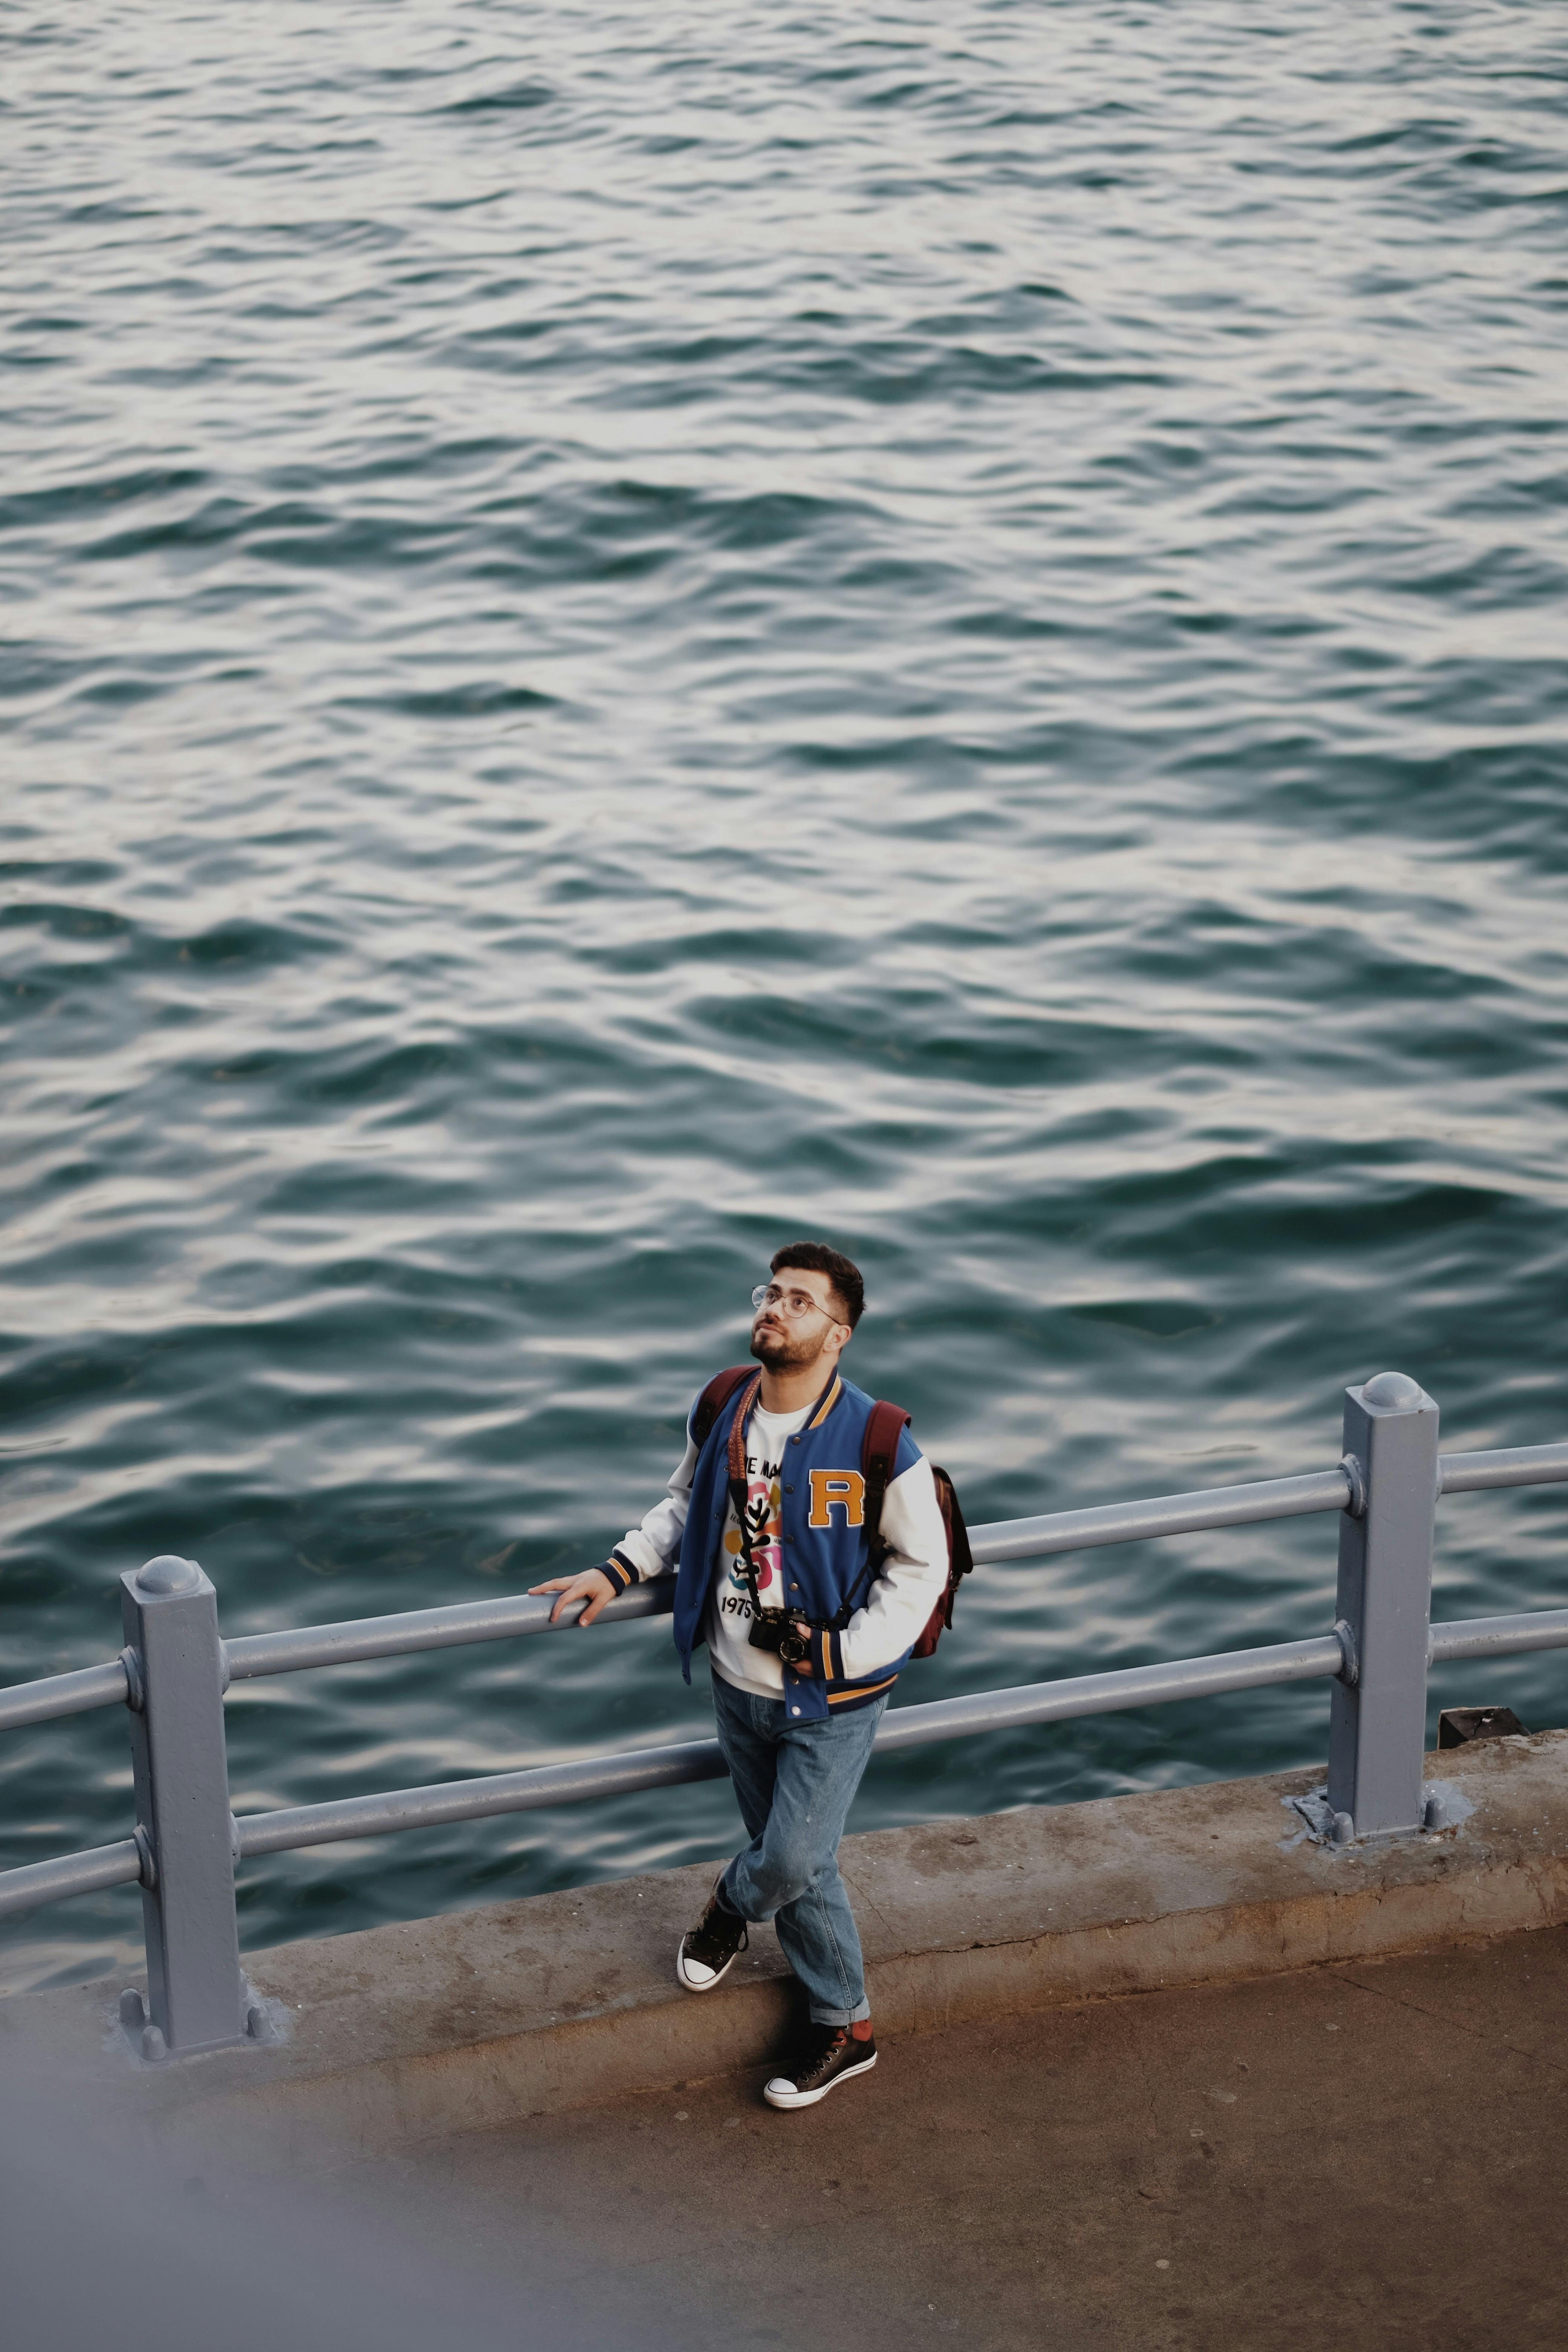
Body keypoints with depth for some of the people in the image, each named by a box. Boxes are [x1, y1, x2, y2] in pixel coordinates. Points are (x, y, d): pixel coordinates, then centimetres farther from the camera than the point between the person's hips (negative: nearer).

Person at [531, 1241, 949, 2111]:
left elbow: (922, 1566, -9)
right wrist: (616, 1572, 1)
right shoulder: (721, 1412, -4)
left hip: (831, 1701, -5)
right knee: (795, 1863, 15)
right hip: (739, 1687, 5)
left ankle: (732, 1906, 31)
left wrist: (842, 1654, -15)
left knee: (792, 1861, -4)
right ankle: (842, 2027, 33)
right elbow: (685, 1506, 14)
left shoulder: (875, 1443, -19)